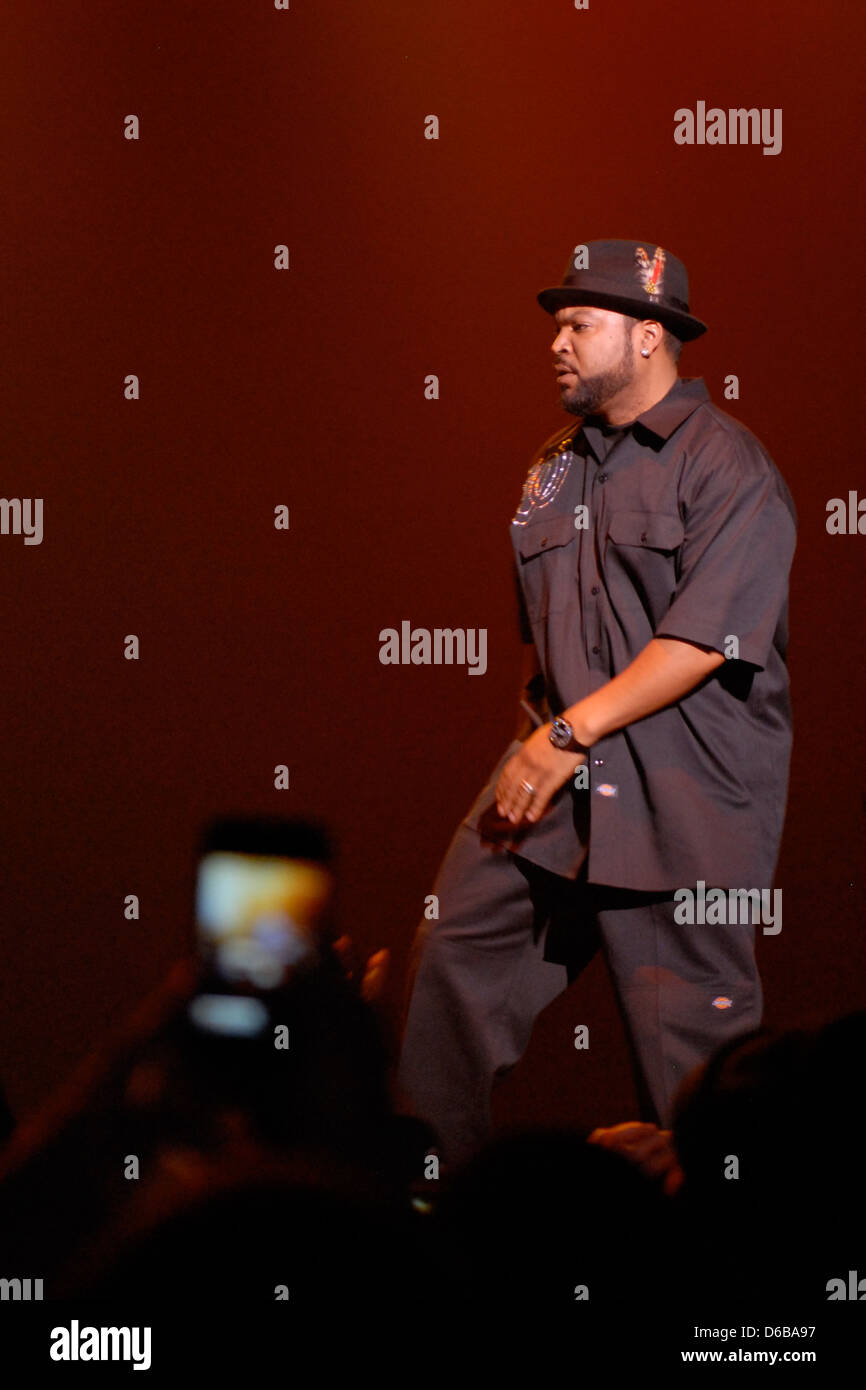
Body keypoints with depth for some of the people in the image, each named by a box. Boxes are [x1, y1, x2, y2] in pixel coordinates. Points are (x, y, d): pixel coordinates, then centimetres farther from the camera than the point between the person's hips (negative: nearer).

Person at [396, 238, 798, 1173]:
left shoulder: (725, 465, -8)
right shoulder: (557, 467, 16)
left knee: (685, 1030, -3)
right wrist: (537, 738, 10)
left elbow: (700, 640, -17)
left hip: (682, 799, -7)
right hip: (556, 761, 7)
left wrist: (571, 732, -19)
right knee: (454, 951, 3)